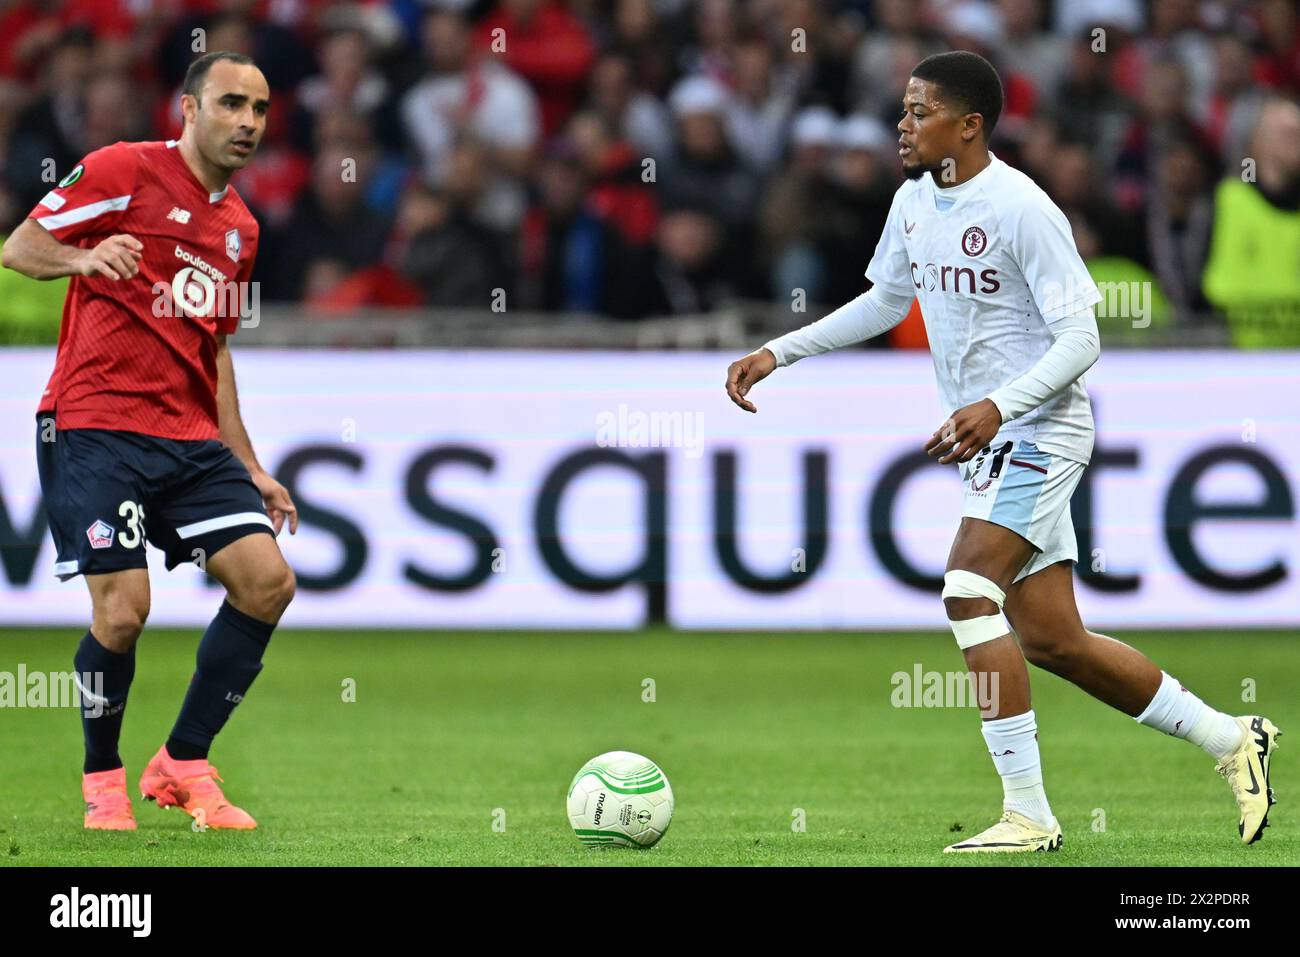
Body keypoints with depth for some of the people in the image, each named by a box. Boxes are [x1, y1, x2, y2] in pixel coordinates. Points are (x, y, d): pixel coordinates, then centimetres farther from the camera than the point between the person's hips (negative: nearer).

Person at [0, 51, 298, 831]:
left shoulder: (240, 227, 18)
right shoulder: (125, 171, -3)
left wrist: (249, 467, 21)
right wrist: (84, 258, -25)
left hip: (190, 438, 7)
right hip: (94, 428, -7)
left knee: (267, 580, -8)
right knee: (124, 609, -15)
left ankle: (183, 766, 5)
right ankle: (103, 779, 10)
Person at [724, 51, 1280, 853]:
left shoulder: (1022, 210, -18)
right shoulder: (914, 202, 7)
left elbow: (1080, 340, -19)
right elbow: (886, 302, 24)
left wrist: (998, 407, -33)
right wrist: (779, 352, 16)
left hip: (1038, 431, -9)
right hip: (989, 441, 9)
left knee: (969, 592, -22)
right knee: (1050, 639, 8)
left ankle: (1028, 815, -18)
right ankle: (1232, 740, 22)